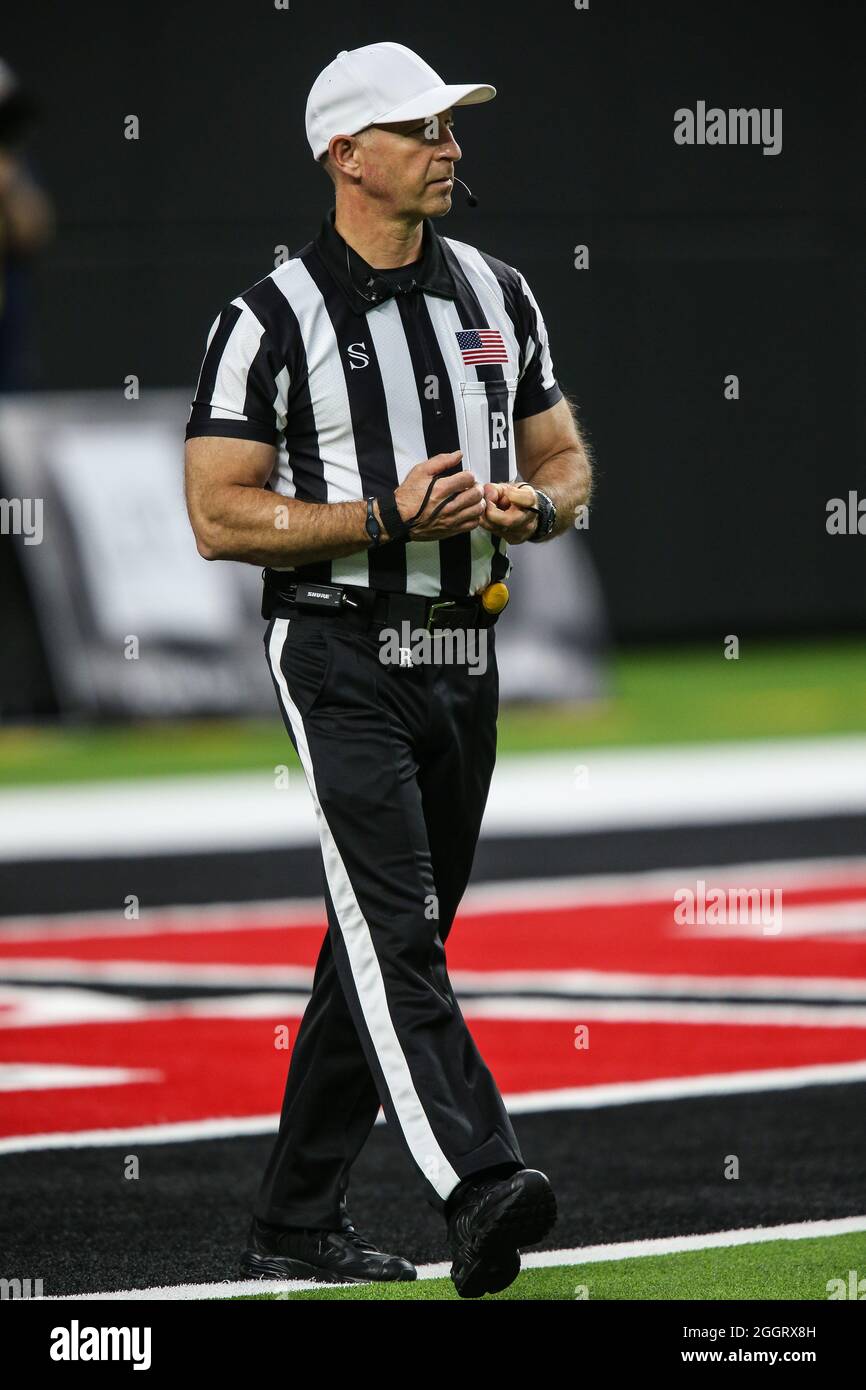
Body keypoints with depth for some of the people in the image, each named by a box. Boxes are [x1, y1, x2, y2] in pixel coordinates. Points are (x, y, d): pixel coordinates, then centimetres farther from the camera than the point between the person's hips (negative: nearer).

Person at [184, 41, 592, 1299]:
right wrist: (385, 516, -20)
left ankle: (298, 1222, 19)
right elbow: (219, 518, -11)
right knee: (392, 923, -19)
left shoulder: (498, 297, 11)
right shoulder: (271, 321, -7)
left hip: (464, 654, 7)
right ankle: (479, 1190, -32)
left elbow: (567, 458, 18)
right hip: (342, 651, -7)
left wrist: (534, 505, -6)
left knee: (391, 938, 11)